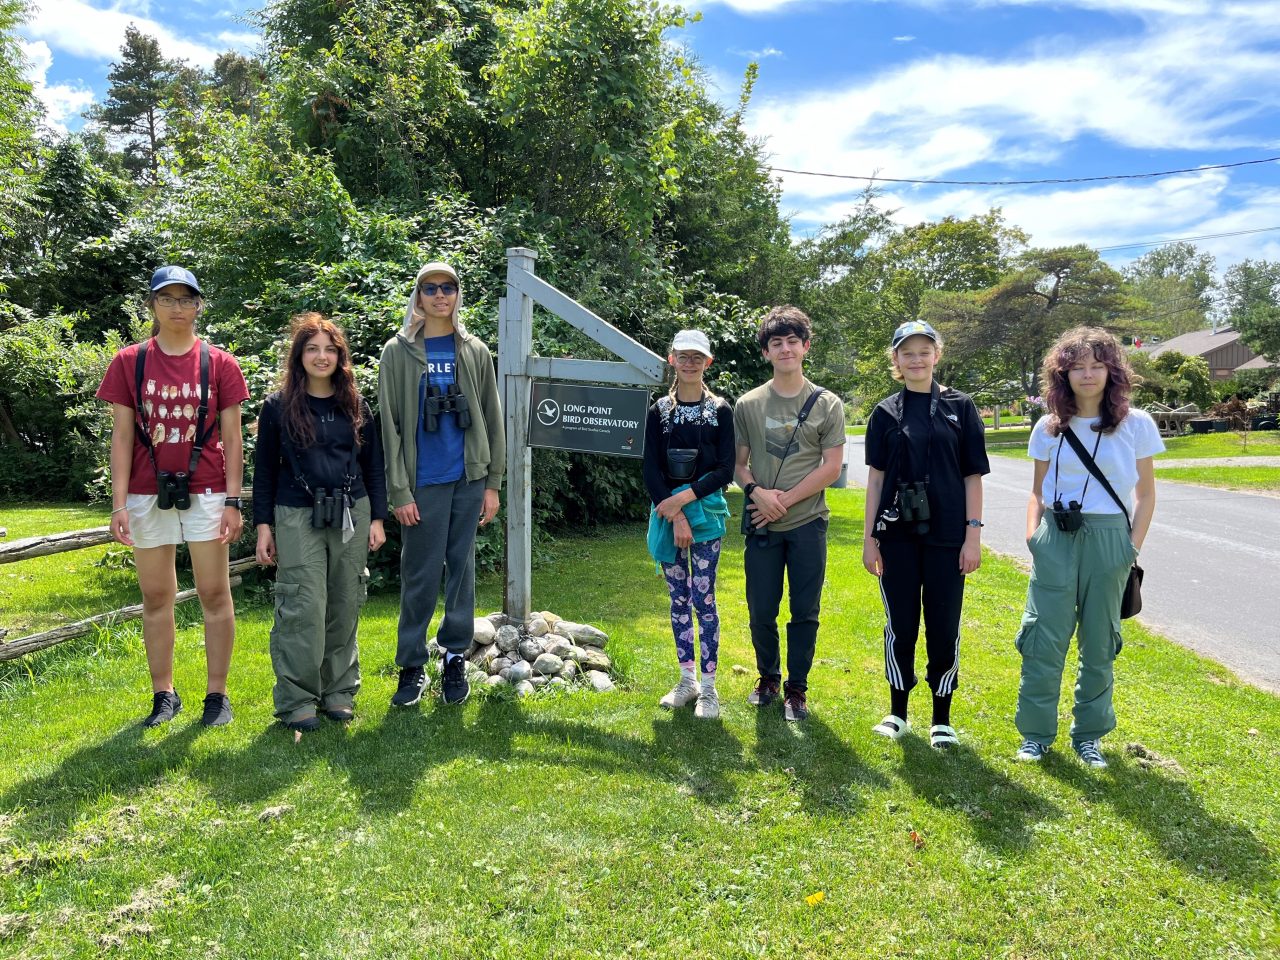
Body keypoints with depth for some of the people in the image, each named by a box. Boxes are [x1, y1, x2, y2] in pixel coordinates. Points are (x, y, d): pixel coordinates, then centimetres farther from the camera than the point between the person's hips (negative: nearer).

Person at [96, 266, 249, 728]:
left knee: (214, 594, 2)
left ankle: (217, 693, 13)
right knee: (156, 598, 9)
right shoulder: (129, 362, 4)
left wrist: (232, 501, -5)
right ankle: (163, 694, 21)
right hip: (148, 494, 2)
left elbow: (231, 438, 1)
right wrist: (119, 503, -3)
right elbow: (122, 436, 3)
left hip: (205, 492, -1)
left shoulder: (220, 363, 1)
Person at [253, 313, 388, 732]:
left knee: (345, 608, 7)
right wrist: (263, 525, -1)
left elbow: (373, 464, 10)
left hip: (351, 514, 3)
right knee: (303, 608, -5)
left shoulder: (355, 406, 8)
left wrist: (377, 518, 5)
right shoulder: (279, 406, 1)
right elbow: (264, 469, 3)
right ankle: (296, 701, 7)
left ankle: (339, 692, 20)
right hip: (298, 517, -3)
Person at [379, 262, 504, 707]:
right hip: (423, 481, -2)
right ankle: (411, 664, 15)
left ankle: (455, 657, 20)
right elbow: (390, 424, -1)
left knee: (461, 567, 9)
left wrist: (493, 483, 4)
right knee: (420, 574, 2)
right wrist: (399, 490, -7)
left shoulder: (475, 352, 9)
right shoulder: (398, 352, 2)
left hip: (469, 477, 2)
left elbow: (492, 419, 9)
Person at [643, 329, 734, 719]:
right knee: (678, 599, 9)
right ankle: (687, 680, 19)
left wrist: (685, 498, -14)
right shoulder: (659, 411, 5)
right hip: (666, 511, 2)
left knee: (703, 598, -4)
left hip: (705, 511, -2)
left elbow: (725, 471, -4)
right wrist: (675, 516, -11)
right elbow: (651, 471, -1)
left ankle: (708, 687, 5)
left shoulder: (720, 410, 1)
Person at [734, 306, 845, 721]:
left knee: (805, 613, 5)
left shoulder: (827, 404, 0)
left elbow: (830, 468, -4)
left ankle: (796, 689, 21)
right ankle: (768, 678, 30)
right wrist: (757, 493, -14)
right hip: (762, 525, 1)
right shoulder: (748, 404, 4)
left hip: (808, 523, -1)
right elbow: (739, 463, 6)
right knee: (761, 611, 8)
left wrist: (785, 499, -12)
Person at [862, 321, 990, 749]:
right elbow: (876, 476, 5)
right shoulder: (886, 413, 5)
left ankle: (942, 718, 20)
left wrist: (973, 534, -5)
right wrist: (869, 538, 2)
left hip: (945, 536, -1)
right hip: (898, 535, 1)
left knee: (943, 628, 5)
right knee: (900, 625, 8)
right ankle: (898, 711, 23)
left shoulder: (960, 408, 2)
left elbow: (973, 475, 1)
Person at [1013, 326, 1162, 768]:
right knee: (1043, 640, 0)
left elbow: (1145, 494, 5)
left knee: (1099, 644, 8)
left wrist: (1133, 548, -1)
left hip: (1109, 541, -1)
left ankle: (1089, 734, 24)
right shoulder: (1049, 427, 4)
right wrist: (1033, 535, -1)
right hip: (1055, 540, 1)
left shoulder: (1136, 425, 0)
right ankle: (1036, 733, 14)